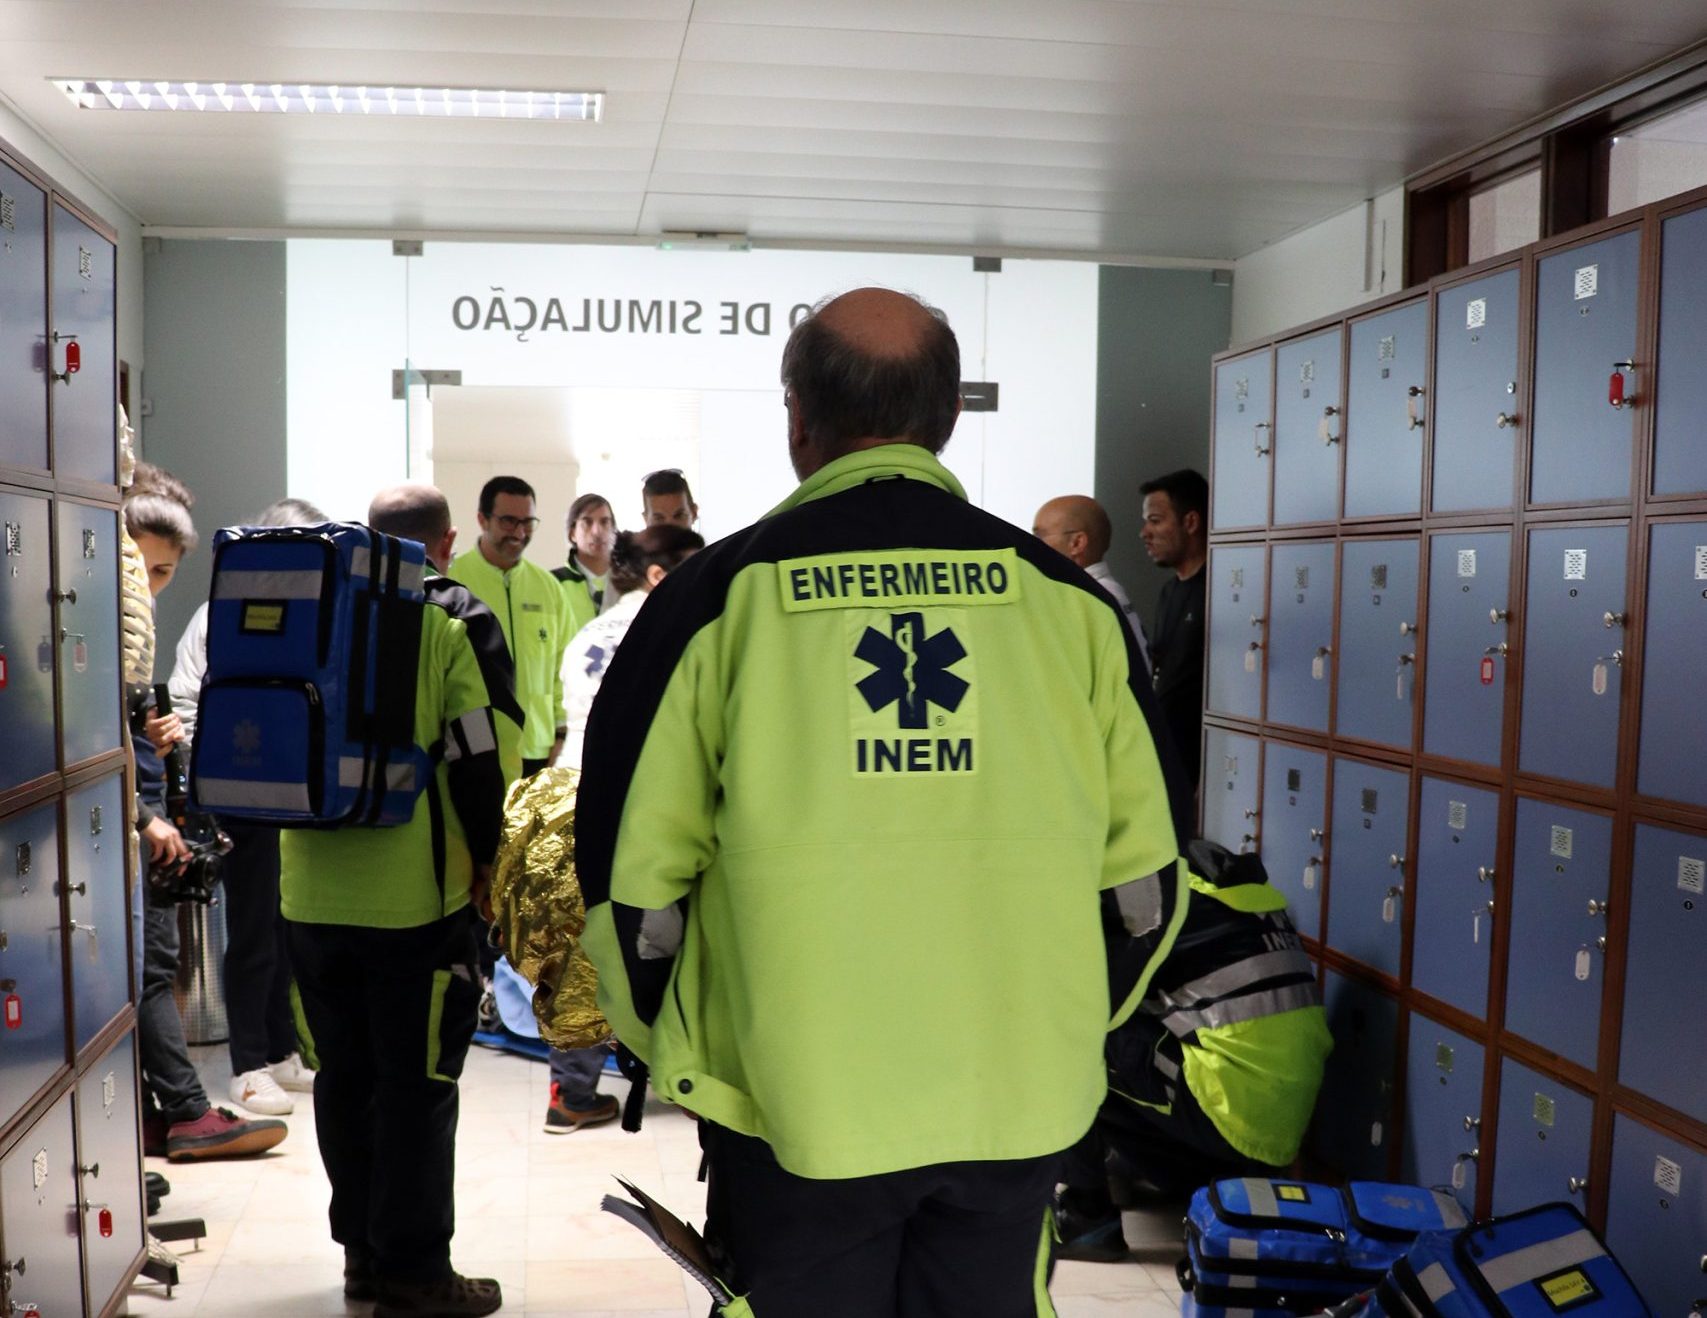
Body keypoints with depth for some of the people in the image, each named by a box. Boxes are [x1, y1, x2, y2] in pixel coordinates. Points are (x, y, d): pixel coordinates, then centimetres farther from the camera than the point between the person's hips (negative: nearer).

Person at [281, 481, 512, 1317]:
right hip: (413, 897, -5)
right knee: (418, 1083, 4)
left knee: (345, 1075, 16)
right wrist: (484, 856, 4)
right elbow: (475, 760, -11)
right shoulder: (446, 627, -9)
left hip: (313, 896, 6)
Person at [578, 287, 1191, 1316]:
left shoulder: (717, 597, -7)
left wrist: (664, 1043, 13)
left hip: (796, 1110, -2)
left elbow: (630, 871, -4)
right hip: (1022, 1105, 2)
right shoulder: (1068, 601, 0)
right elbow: (1143, 870, 3)